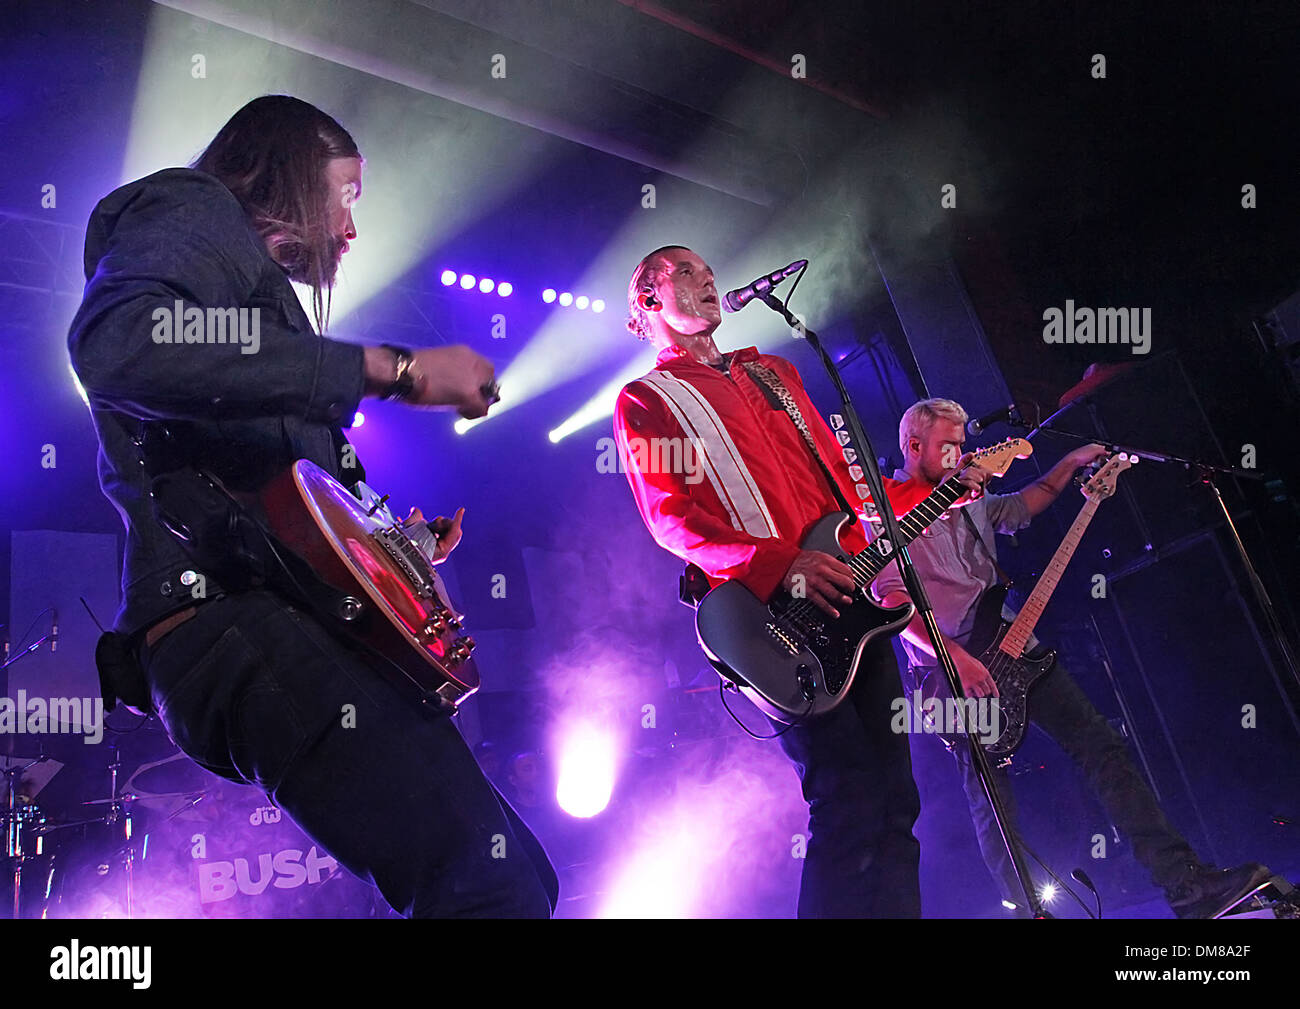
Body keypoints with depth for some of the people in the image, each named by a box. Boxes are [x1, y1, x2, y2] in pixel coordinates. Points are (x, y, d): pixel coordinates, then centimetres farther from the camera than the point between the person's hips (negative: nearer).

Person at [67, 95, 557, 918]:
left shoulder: (252, 270, 33)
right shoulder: (195, 214, 5)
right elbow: (117, 342, -22)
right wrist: (389, 369, -19)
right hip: (239, 619, -11)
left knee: (512, 879, 11)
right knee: (499, 885, -24)